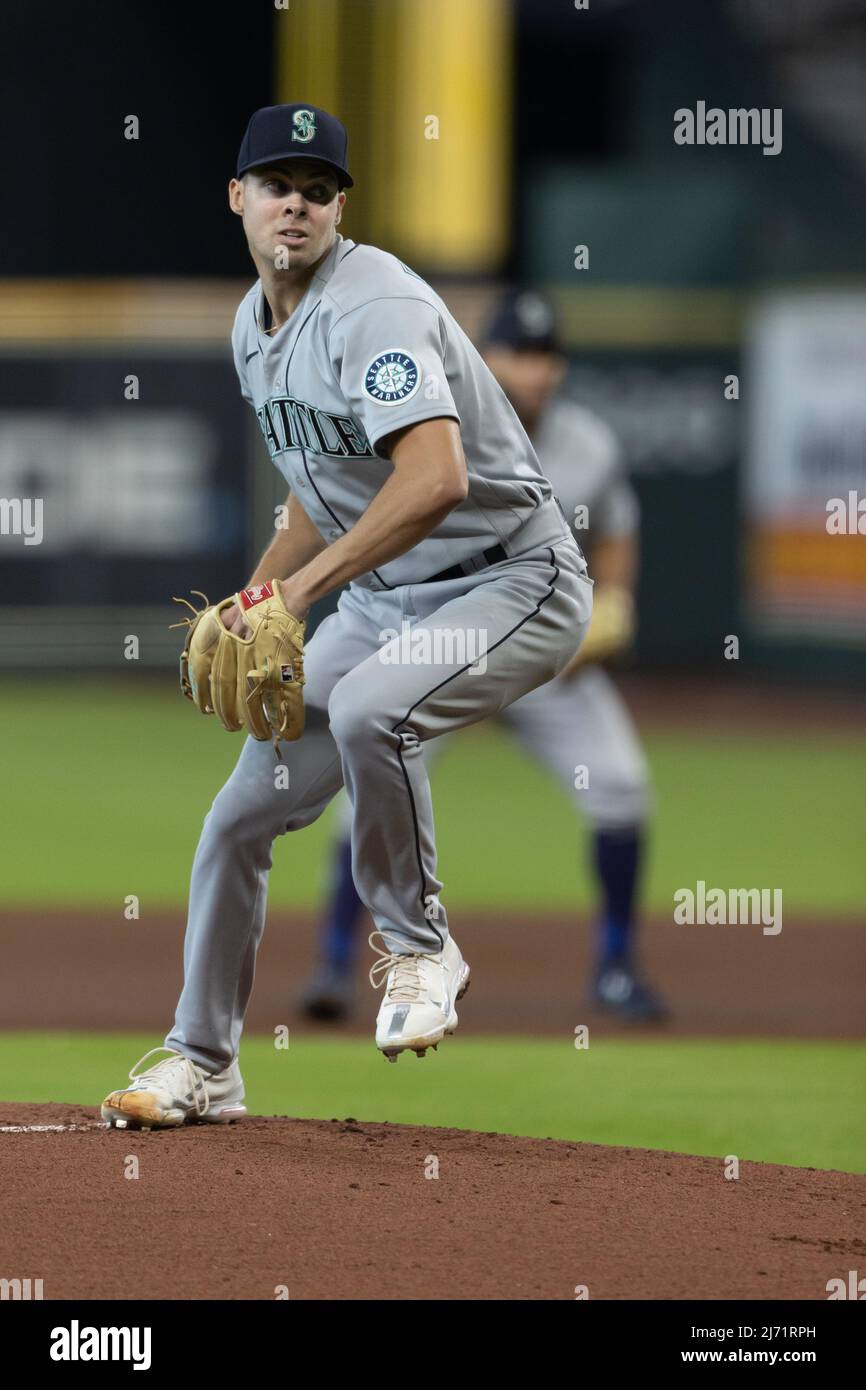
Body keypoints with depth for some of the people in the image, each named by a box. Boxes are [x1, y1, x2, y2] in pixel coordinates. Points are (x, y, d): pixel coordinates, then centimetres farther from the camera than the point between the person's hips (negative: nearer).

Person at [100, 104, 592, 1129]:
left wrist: (299, 588, -35)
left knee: (368, 707, -36)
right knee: (242, 812, 4)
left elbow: (436, 479, -36)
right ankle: (201, 1063, 19)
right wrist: (243, 612, 8)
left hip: (514, 581, -9)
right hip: (381, 596, 9)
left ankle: (417, 945, -13)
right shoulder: (254, 329, 8)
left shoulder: (374, 306, -22)